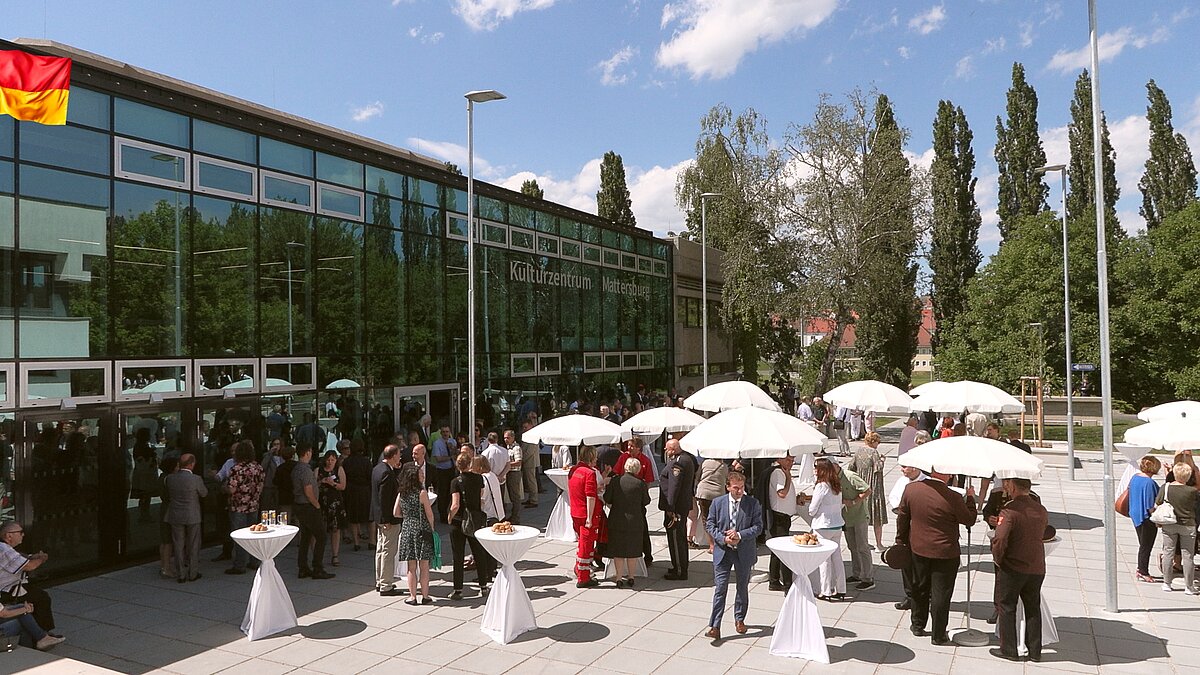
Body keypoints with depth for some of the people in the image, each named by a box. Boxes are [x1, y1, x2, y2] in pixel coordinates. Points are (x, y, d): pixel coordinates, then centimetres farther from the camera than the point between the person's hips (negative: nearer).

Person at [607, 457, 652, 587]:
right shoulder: (640, 483, -10)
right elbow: (646, 501, 0)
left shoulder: (614, 481, -6)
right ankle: (630, 578, 22)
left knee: (618, 551, 9)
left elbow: (607, 500, 0)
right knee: (632, 550, 14)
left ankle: (619, 579, 11)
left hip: (617, 520, 0)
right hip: (634, 521, 0)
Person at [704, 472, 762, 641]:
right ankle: (715, 627, -4)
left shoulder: (753, 503, -4)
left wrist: (740, 535, -19)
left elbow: (758, 526, -6)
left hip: (744, 552, 1)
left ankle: (739, 619, 36)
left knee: (743, 587, 15)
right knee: (720, 588, -5)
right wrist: (723, 539, -14)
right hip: (722, 551, 0)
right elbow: (710, 524, 1)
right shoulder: (718, 502, -1)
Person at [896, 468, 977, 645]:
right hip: (945, 552, -4)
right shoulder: (953, 498, -23)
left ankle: (918, 625, 35)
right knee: (941, 594, 7)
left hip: (918, 549, 5)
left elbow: (902, 517, 3)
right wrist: (971, 498, 7)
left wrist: (901, 540, 16)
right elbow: (969, 519, -7)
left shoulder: (911, 489, -8)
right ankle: (939, 636, 17)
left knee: (920, 589, 21)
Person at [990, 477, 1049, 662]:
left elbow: (999, 539, -28)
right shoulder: (1041, 510, 1)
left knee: (1006, 608, 10)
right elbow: (1044, 533, 15)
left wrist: (997, 559, -10)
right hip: (1037, 568, 6)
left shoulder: (1009, 510, -20)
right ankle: (1035, 651, 24)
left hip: (1012, 568, -5)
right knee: (1033, 609, 17)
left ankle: (1008, 649, 16)